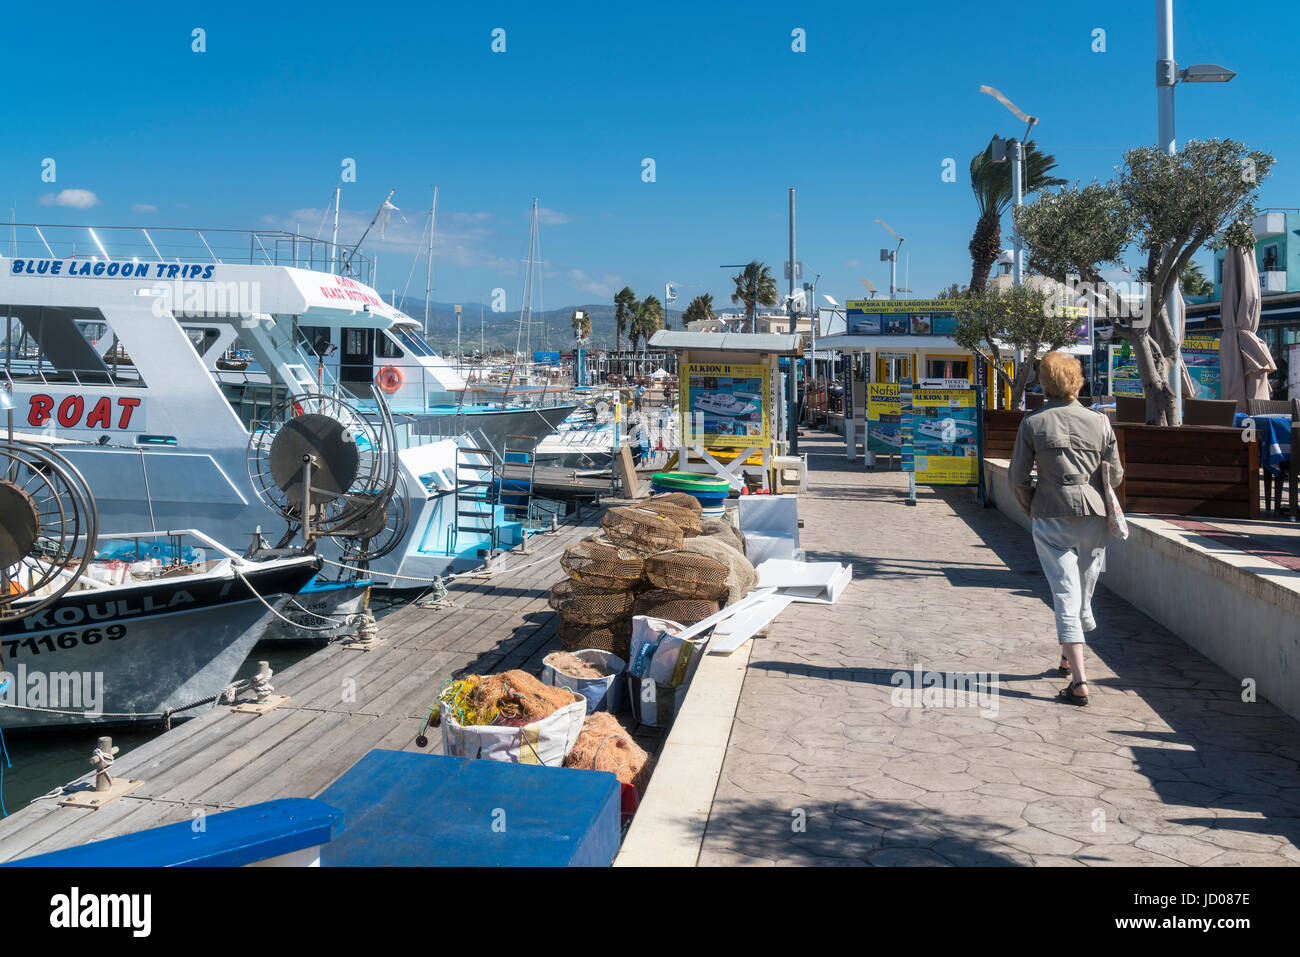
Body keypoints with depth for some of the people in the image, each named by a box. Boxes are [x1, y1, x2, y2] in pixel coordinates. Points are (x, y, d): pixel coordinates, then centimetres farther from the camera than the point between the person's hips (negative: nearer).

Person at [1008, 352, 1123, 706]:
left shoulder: (1032, 423, -4)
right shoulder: (1099, 421, 3)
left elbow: (1018, 478, -4)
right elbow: (1115, 475, 7)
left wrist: (1032, 511, 12)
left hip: (1051, 517, -3)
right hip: (1093, 515, 3)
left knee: (1065, 592, -3)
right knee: (1084, 588, 18)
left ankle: (1079, 680, -10)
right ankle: (1068, 657, 40)